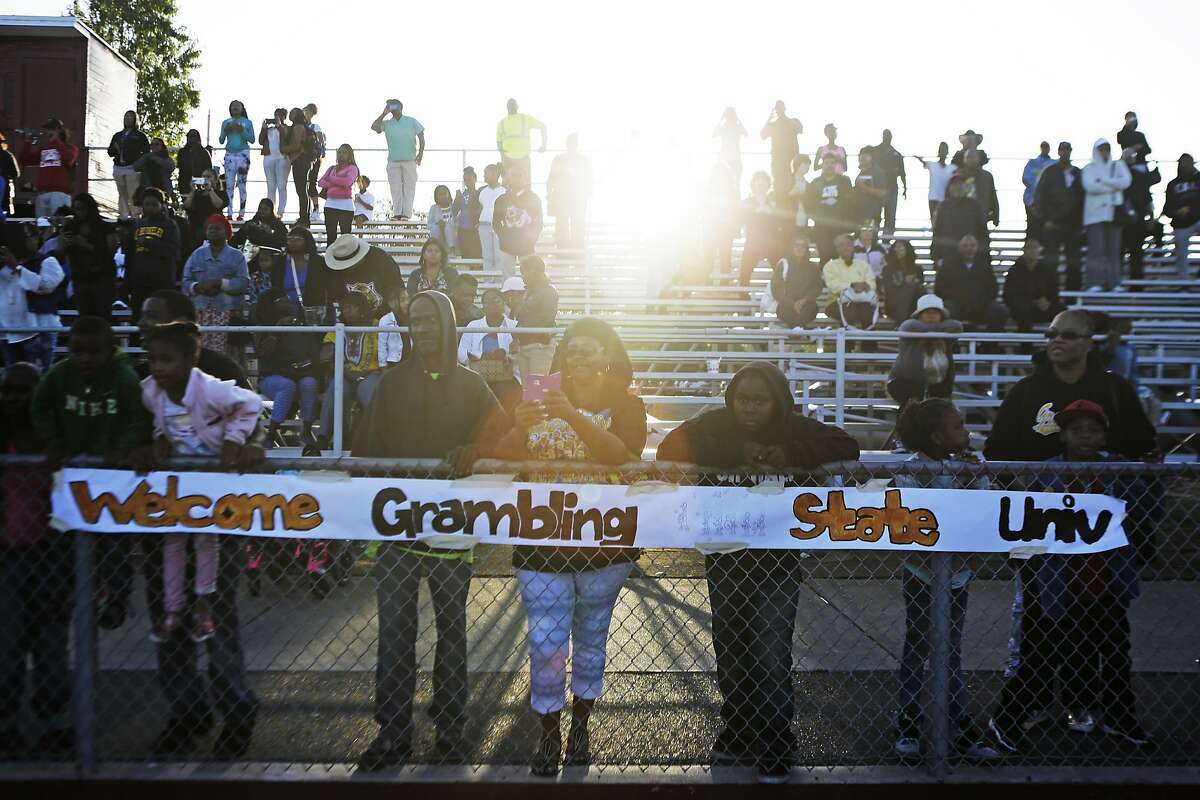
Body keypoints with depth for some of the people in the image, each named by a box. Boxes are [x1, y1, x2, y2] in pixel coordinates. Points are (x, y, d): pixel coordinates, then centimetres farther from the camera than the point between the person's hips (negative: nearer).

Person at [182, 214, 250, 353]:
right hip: (200, 309, 3)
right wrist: (197, 287, -10)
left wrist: (220, 283, -15)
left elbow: (243, 282, -3)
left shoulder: (237, 256, 10)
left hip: (225, 310, -3)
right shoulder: (197, 255, 19)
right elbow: (186, 280, 12)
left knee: (219, 348, -14)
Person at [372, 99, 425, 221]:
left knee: (409, 187, -4)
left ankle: (406, 213, -5)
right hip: (393, 160, 2)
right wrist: (384, 114, -2)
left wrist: (421, 153, -5)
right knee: (395, 188, -2)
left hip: (409, 160, -2)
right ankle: (397, 213, 1)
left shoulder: (411, 122, 9)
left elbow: (421, 136, 7)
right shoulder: (387, 124, 11)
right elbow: (374, 127, -4)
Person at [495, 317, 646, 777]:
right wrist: (519, 429, -21)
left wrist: (574, 417, -32)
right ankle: (548, 735, 15)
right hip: (542, 545, 2)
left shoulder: (624, 405, 0)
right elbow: (502, 462, 1)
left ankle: (581, 726, 29)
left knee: (590, 637, 11)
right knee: (545, 644, 0)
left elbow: (622, 456, -20)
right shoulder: (541, 402, 9)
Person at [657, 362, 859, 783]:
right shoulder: (714, 423, -8)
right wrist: (735, 453, -28)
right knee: (729, 650, 16)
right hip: (724, 555, 3)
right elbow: (670, 449, -16)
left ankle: (775, 748, 9)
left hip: (777, 558, -2)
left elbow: (846, 447, -15)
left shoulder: (795, 428, -10)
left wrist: (791, 454, -29)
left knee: (772, 656, -7)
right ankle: (737, 732, 35)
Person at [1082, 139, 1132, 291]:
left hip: (1114, 212, 2)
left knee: (1114, 249, -1)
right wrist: (1114, 186, -5)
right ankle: (1095, 283, -12)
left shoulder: (1118, 165, 16)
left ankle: (1113, 282, 2)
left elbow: (1126, 181, -2)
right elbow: (1089, 186, -10)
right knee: (1096, 249, -10)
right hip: (1095, 213, -2)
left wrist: (1103, 180, -5)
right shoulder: (1089, 168, 10)